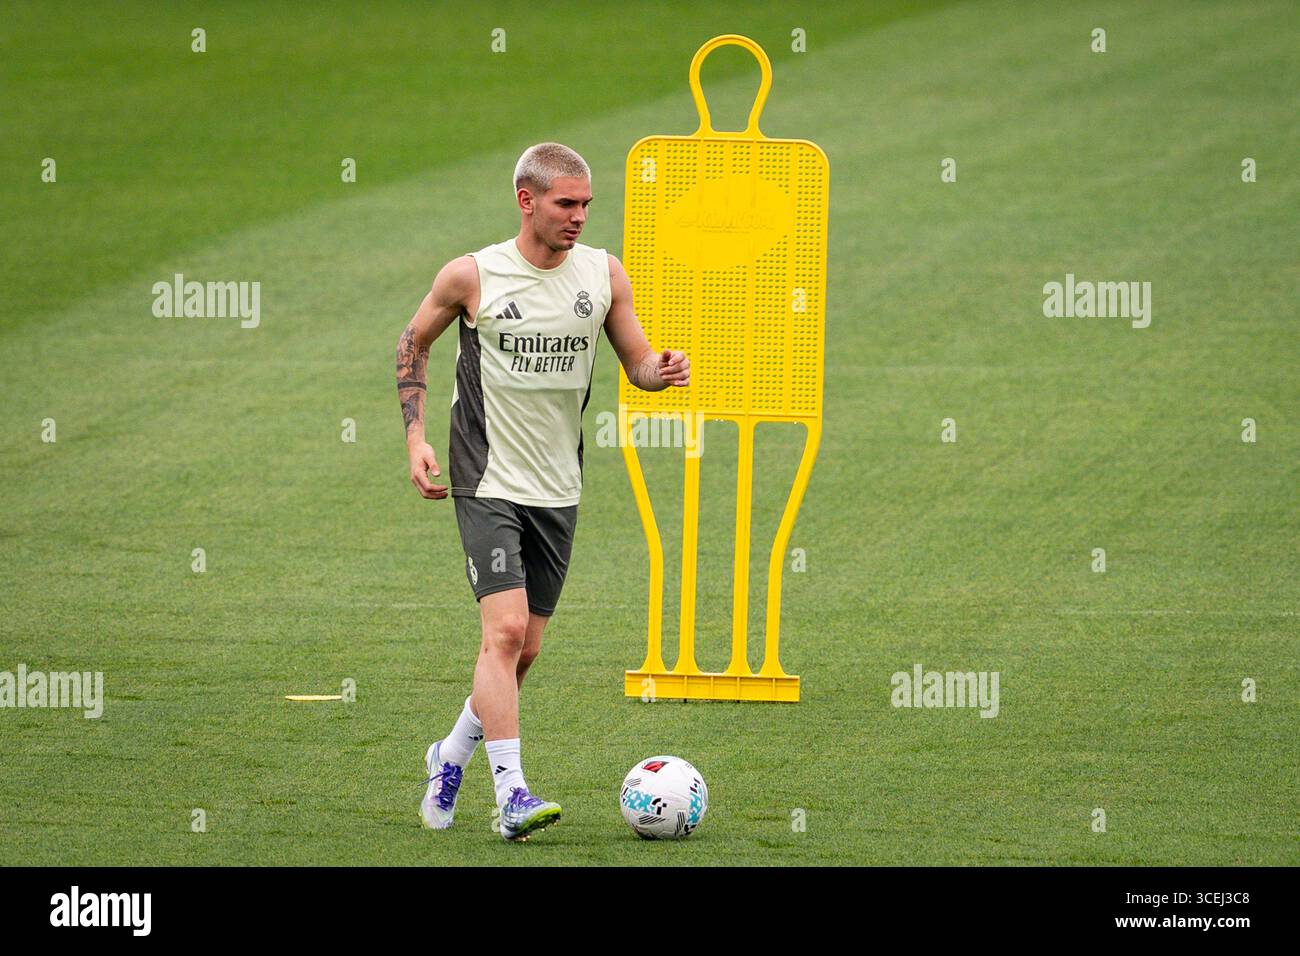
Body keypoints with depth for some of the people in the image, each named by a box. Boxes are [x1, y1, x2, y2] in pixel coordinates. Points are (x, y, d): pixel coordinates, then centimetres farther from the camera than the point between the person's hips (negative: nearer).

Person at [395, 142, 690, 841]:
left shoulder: (603, 274, 2)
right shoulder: (472, 276, -7)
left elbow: (636, 363, 10)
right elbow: (413, 344, 8)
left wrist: (661, 370, -14)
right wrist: (415, 437, -1)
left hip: (557, 491, 5)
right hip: (487, 484, -5)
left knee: (524, 649, 10)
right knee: (505, 629, -19)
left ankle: (450, 757, 33)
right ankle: (511, 795, -21)